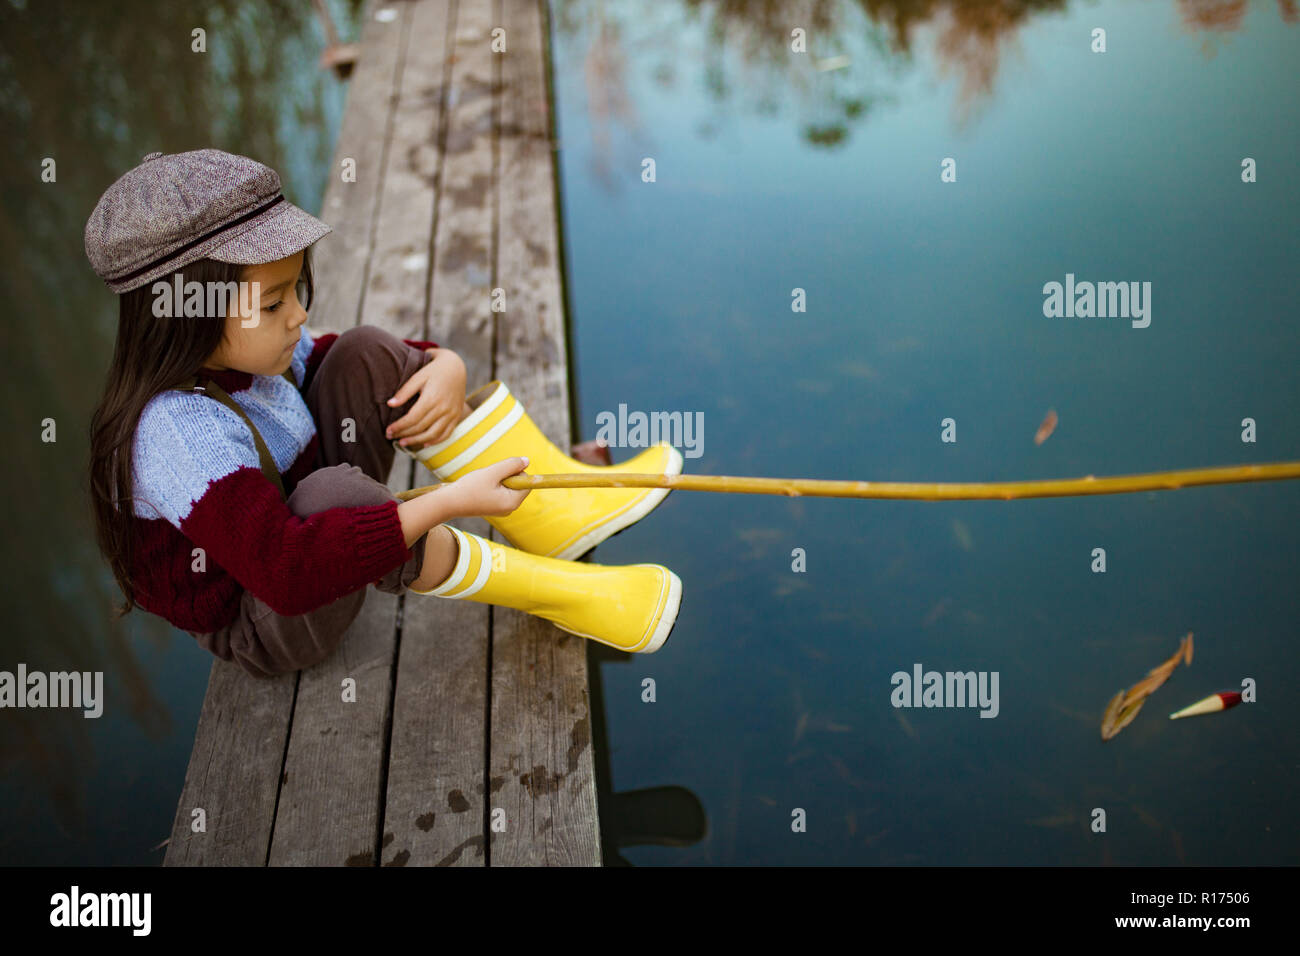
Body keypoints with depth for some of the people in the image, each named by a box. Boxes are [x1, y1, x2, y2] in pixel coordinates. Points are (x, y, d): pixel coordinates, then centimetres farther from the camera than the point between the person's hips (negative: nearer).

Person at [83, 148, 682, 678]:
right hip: (265, 633, -9)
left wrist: (444, 369, -16)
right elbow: (288, 571, -45)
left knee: (369, 356, -6)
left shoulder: (250, 351, -6)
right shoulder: (179, 431, -33)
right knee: (334, 493, -41)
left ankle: (554, 511, -11)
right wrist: (446, 504, -45)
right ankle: (553, 593, -25)